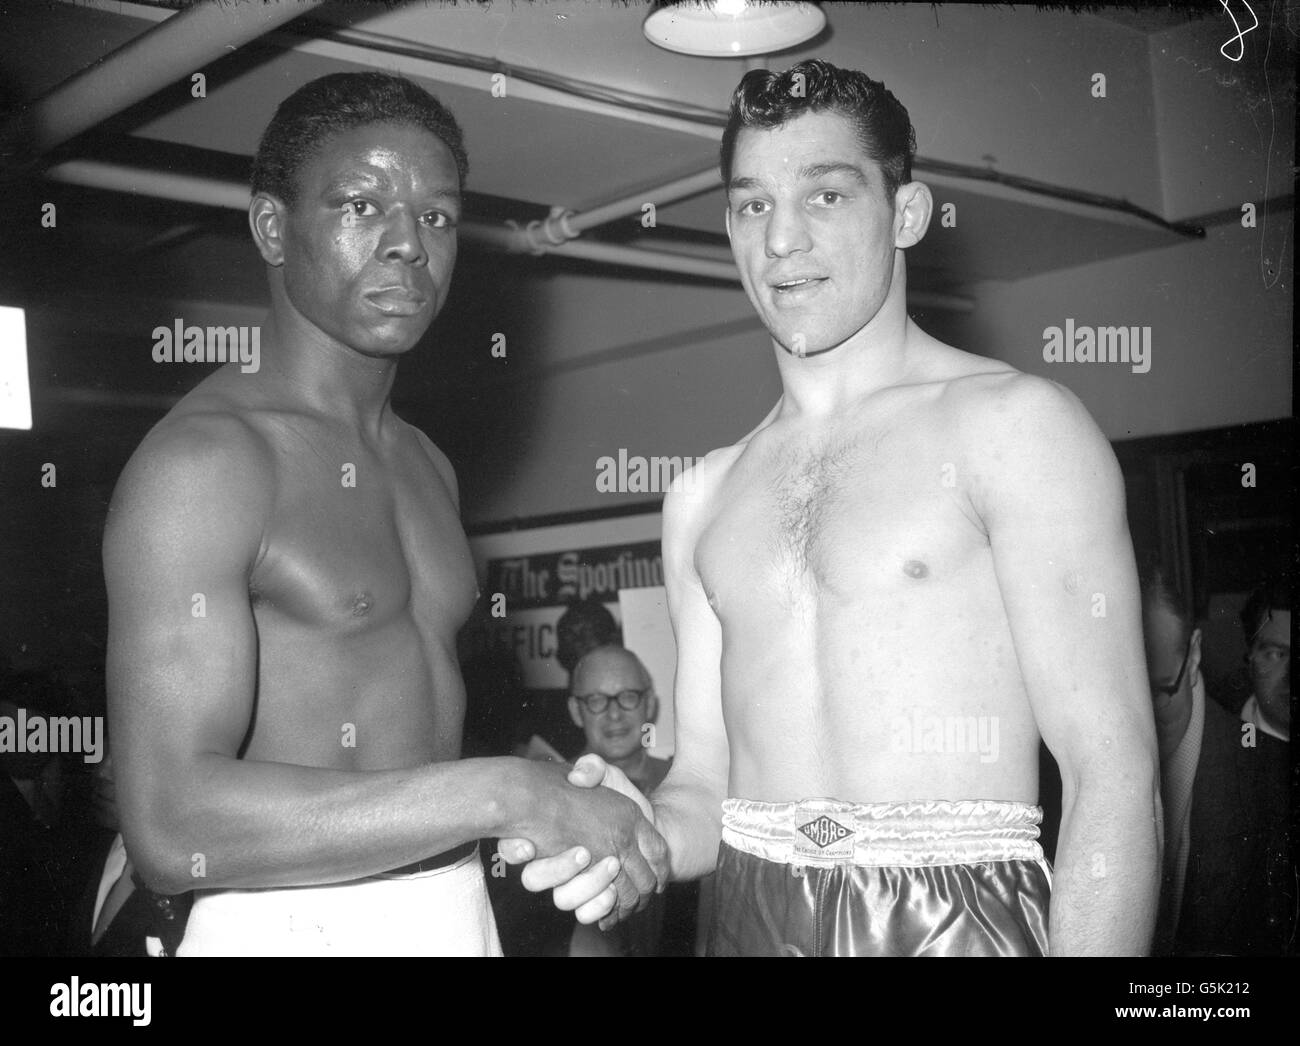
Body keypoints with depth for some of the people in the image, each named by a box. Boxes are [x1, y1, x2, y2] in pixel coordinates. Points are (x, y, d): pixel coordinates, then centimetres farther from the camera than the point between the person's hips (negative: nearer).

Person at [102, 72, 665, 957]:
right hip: (297, 927, -7)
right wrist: (505, 794, -25)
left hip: (458, 911, 7)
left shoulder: (426, 465, 10)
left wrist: (570, 806, 0)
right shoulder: (200, 461, -15)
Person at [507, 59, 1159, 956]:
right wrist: (643, 836, -9)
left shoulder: (1010, 423, -7)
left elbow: (1114, 772, -12)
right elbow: (707, 780, 11)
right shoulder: (704, 498, 9)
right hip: (751, 917, 5)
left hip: (957, 916, -4)